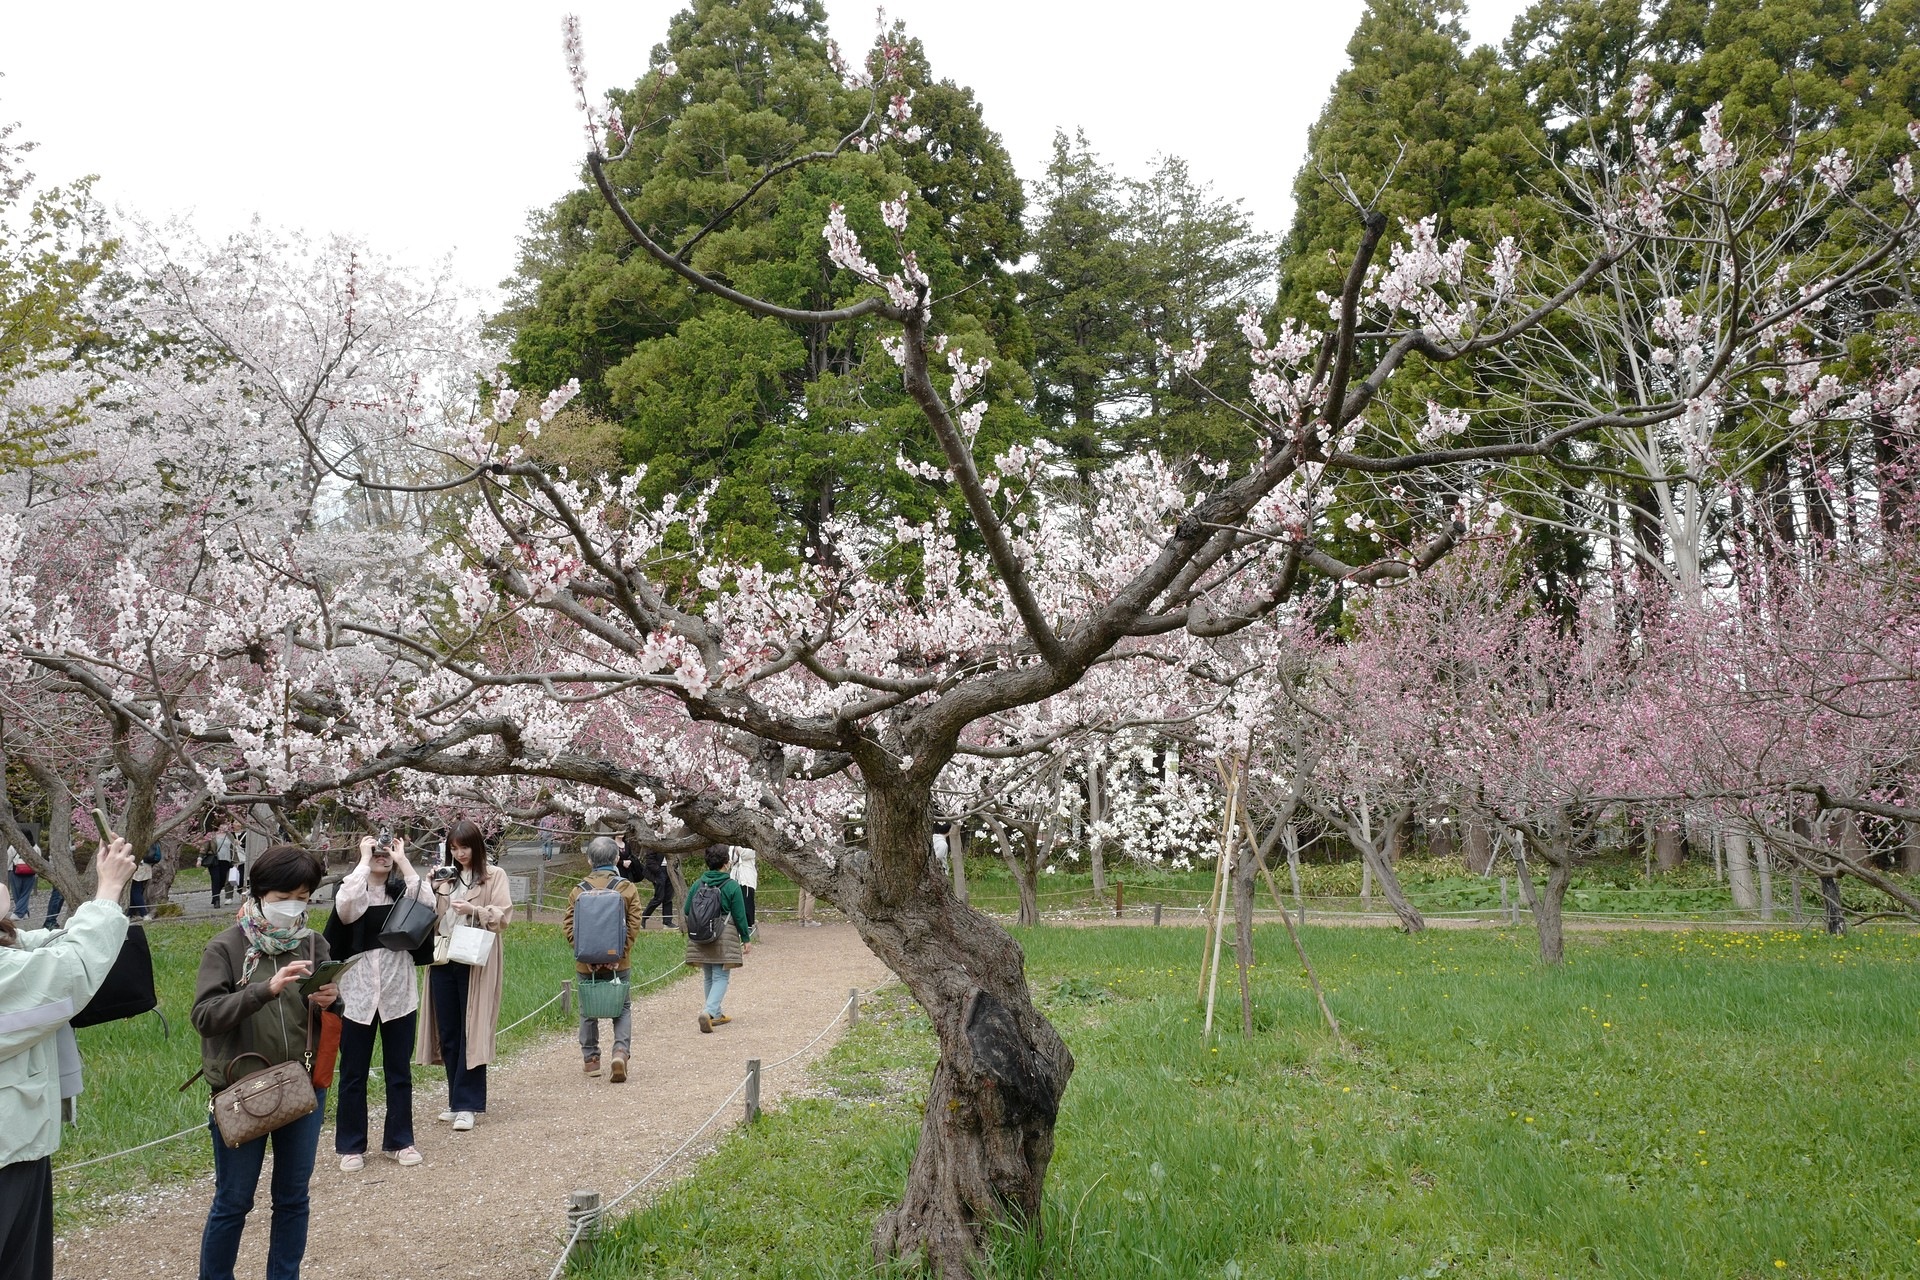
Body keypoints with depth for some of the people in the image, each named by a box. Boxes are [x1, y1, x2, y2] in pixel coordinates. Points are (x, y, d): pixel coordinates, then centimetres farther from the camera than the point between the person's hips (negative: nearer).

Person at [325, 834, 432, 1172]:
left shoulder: (402, 890, 4)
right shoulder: (352, 888, -2)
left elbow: (427, 903, -17)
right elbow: (345, 904, -27)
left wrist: (403, 860, -13)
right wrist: (364, 860, -18)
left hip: (399, 992, 2)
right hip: (358, 993, -2)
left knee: (399, 1071, 10)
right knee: (353, 1074, 7)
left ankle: (399, 1140, 21)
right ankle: (351, 1146, 19)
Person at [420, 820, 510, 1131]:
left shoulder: (494, 876, 2)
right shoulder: (445, 876, 14)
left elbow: (502, 918, -5)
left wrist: (474, 909, -19)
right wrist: (433, 889, -5)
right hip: (443, 962, 5)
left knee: (471, 1034, -4)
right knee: (448, 1034, 9)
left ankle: (466, 1105, -2)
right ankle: (458, 1099, 19)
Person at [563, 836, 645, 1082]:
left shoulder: (580, 889, 0)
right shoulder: (627, 888, -3)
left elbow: (568, 926, -5)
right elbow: (634, 925, -10)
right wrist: (620, 953, -9)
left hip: (586, 963, 1)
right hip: (618, 961, -1)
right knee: (622, 1008, 10)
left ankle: (590, 1058, 20)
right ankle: (621, 1051, -10)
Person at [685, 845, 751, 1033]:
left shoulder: (697, 884, 1)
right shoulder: (732, 886, -9)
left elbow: (687, 912, 6)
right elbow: (740, 916, -5)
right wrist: (746, 939, 5)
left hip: (700, 938, 4)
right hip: (724, 938, -4)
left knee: (709, 976, 17)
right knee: (721, 977, -1)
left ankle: (716, 1014, 24)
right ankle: (709, 1011, -21)